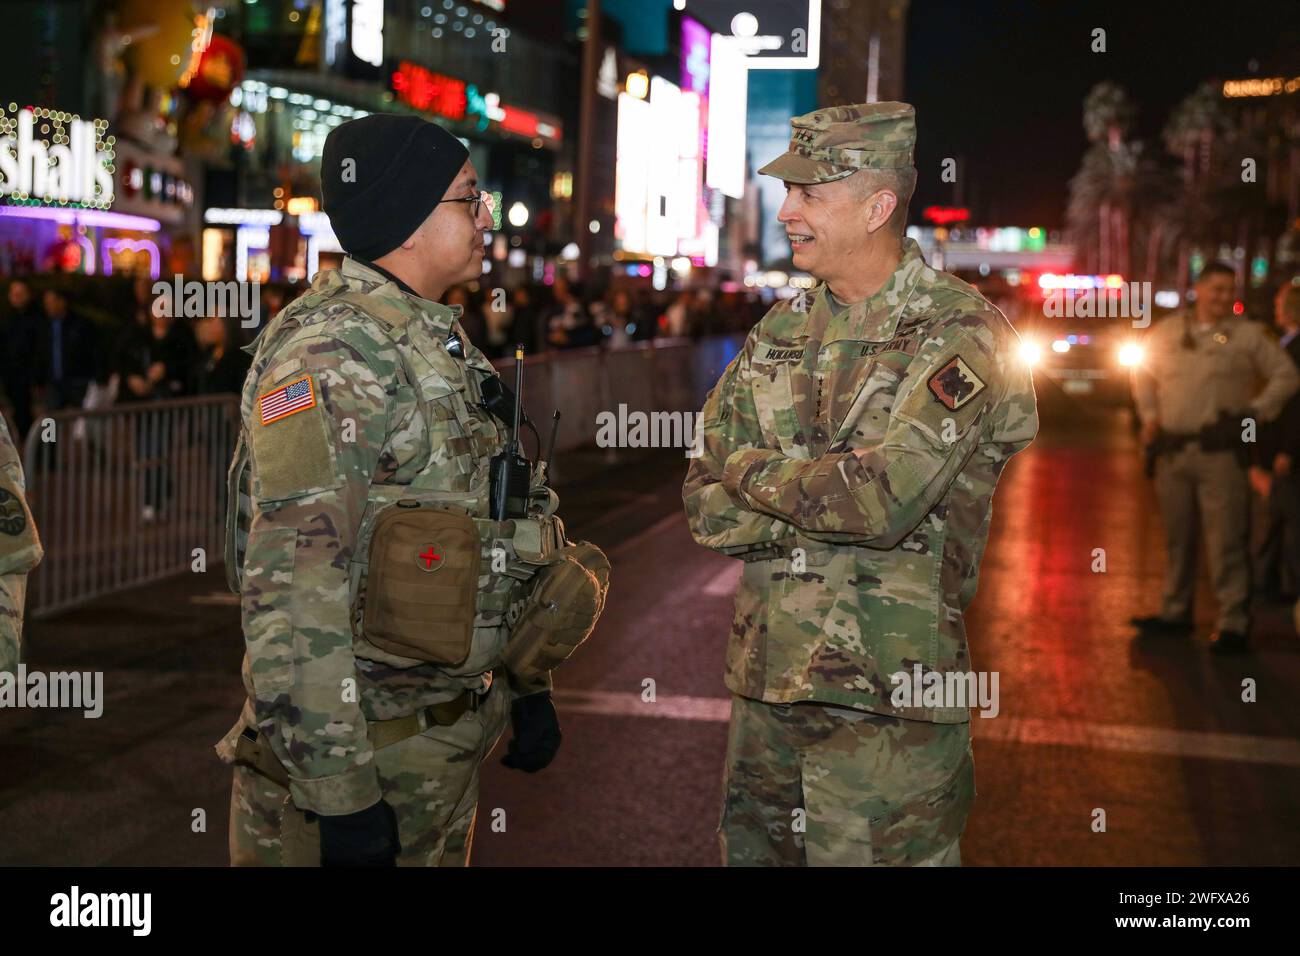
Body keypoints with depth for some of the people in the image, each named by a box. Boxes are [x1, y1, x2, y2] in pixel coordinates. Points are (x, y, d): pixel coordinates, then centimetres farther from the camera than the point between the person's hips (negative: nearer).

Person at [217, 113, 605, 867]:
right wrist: (340, 794, -26)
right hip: (353, 746, -9)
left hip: (454, 740, 9)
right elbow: (293, 591, -25)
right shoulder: (327, 355, -19)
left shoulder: (441, 342, 12)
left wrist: (528, 684, 20)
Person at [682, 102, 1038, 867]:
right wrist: (819, 495, -12)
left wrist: (754, 473, -8)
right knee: (751, 849, 15)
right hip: (765, 686, 6)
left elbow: (885, 497, -24)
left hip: (887, 700, -6)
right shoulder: (780, 332, 10)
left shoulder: (960, 334, -10)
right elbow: (707, 506, 5)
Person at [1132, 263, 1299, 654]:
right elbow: (1143, 375, 24)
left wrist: (1257, 412, -2)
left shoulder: (1247, 335, 2)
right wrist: (1149, 415, 13)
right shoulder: (1166, 331, 11)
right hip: (1173, 450, 4)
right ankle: (1175, 613, 25)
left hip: (1221, 450, -4)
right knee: (1176, 536, 13)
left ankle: (1234, 625, -5)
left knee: (1226, 540, -8)